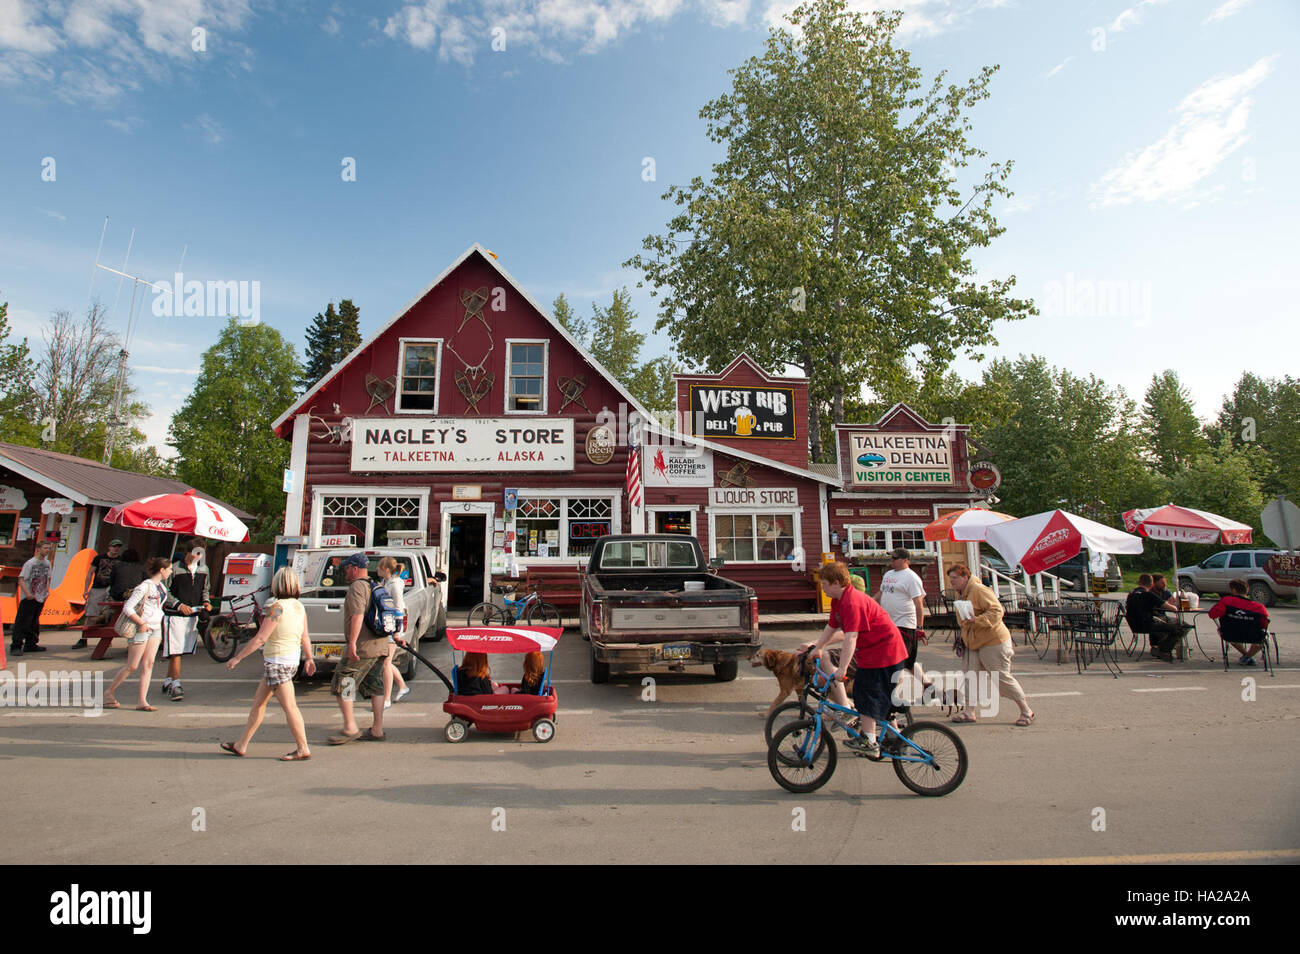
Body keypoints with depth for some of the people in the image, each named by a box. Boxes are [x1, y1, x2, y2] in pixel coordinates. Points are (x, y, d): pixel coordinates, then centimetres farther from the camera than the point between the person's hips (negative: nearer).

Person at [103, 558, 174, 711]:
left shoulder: (161, 587, 12)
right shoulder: (144, 587, -13)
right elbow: (127, 608, -16)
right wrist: (141, 623, -18)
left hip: (155, 628, 7)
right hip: (142, 629, -7)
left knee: (148, 664, 2)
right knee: (132, 666, 0)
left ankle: (142, 701, 2)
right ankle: (109, 693, 21)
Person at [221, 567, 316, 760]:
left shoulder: (277, 607, -18)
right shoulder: (299, 607, 5)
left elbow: (260, 638, -18)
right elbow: (305, 637, 10)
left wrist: (237, 658, -10)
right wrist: (309, 658, 21)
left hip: (277, 662, -8)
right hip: (292, 660, 9)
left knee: (289, 707, -2)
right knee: (258, 701, 19)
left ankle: (303, 749, 5)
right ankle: (240, 745, 30)